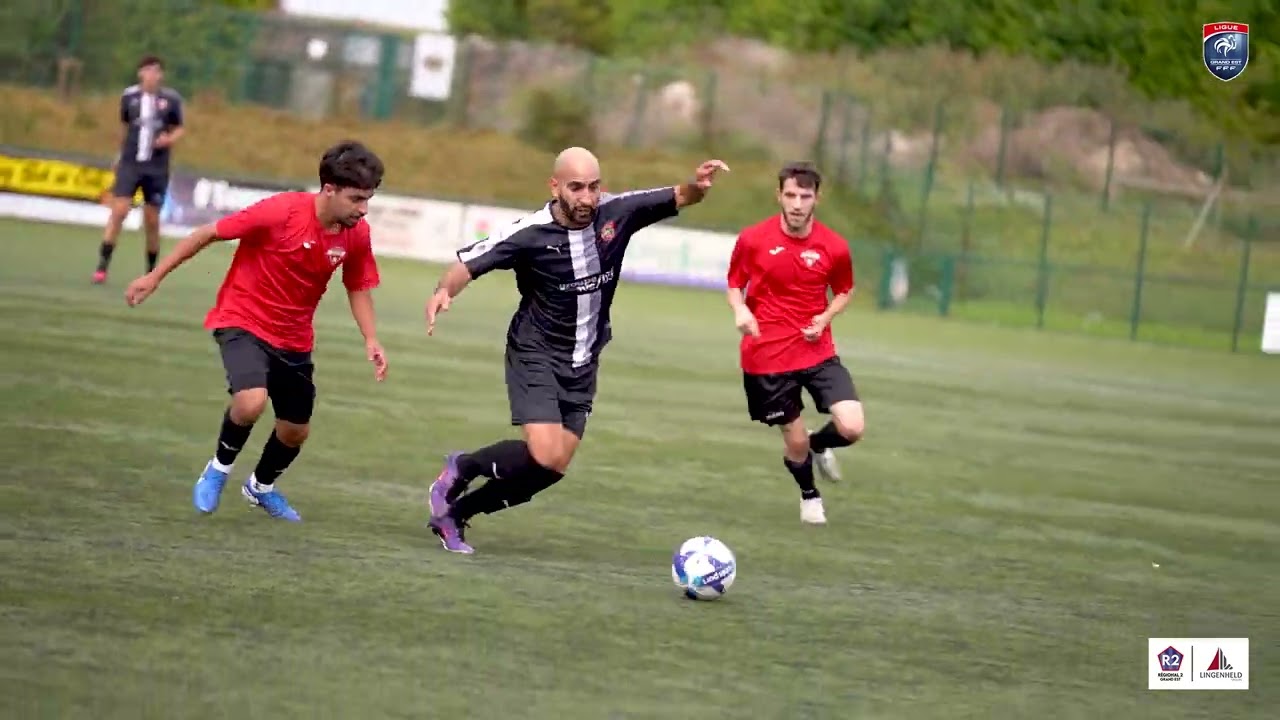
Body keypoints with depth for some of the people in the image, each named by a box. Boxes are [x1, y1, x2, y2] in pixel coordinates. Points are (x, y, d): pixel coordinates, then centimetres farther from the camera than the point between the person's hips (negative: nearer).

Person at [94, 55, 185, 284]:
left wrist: (169, 139, -13)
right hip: (130, 163, 0)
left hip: (157, 168, 0)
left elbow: (179, 129, 8)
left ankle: (151, 271, 20)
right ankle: (102, 266, -10)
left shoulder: (171, 99, -3)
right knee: (119, 211, -12)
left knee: (152, 221, 4)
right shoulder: (129, 96, 1)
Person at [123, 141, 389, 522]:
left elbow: (358, 289, 6)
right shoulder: (280, 212, -26)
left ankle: (262, 487, 47)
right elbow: (208, 233, -15)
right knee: (251, 401, -30)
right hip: (243, 321, -6)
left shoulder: (357, 234, -11)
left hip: (293, 338, 6)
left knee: (295, 431, 14)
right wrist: (155, 276, -10)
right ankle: (218, 469, 0)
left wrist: (370, 340, -10)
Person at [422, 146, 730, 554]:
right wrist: (444, 291, -33)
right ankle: (462, 468, 5)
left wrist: (698, 185, -25)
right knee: (544, 455, -22)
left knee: (552, 470, 5)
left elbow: (679, 198, -2)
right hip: (535, 356, -5)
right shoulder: (530, 233, -19)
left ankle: (454, 512, 22)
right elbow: (470, 263, -13)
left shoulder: (617, 213, -9)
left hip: (582, 366, 5)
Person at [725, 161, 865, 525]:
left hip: (817, 351, 1)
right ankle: (810, 495, 39)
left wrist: (825, 318, -7)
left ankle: (819, 445, 24)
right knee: (795, 441, 5)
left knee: (852, 428, -14)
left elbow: (844, 291, 13)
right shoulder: (752, 239, -7)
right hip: (767, 356, -1)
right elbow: (734, 285, 7)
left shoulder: (834, 247, -4)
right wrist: (740, 310, -15)